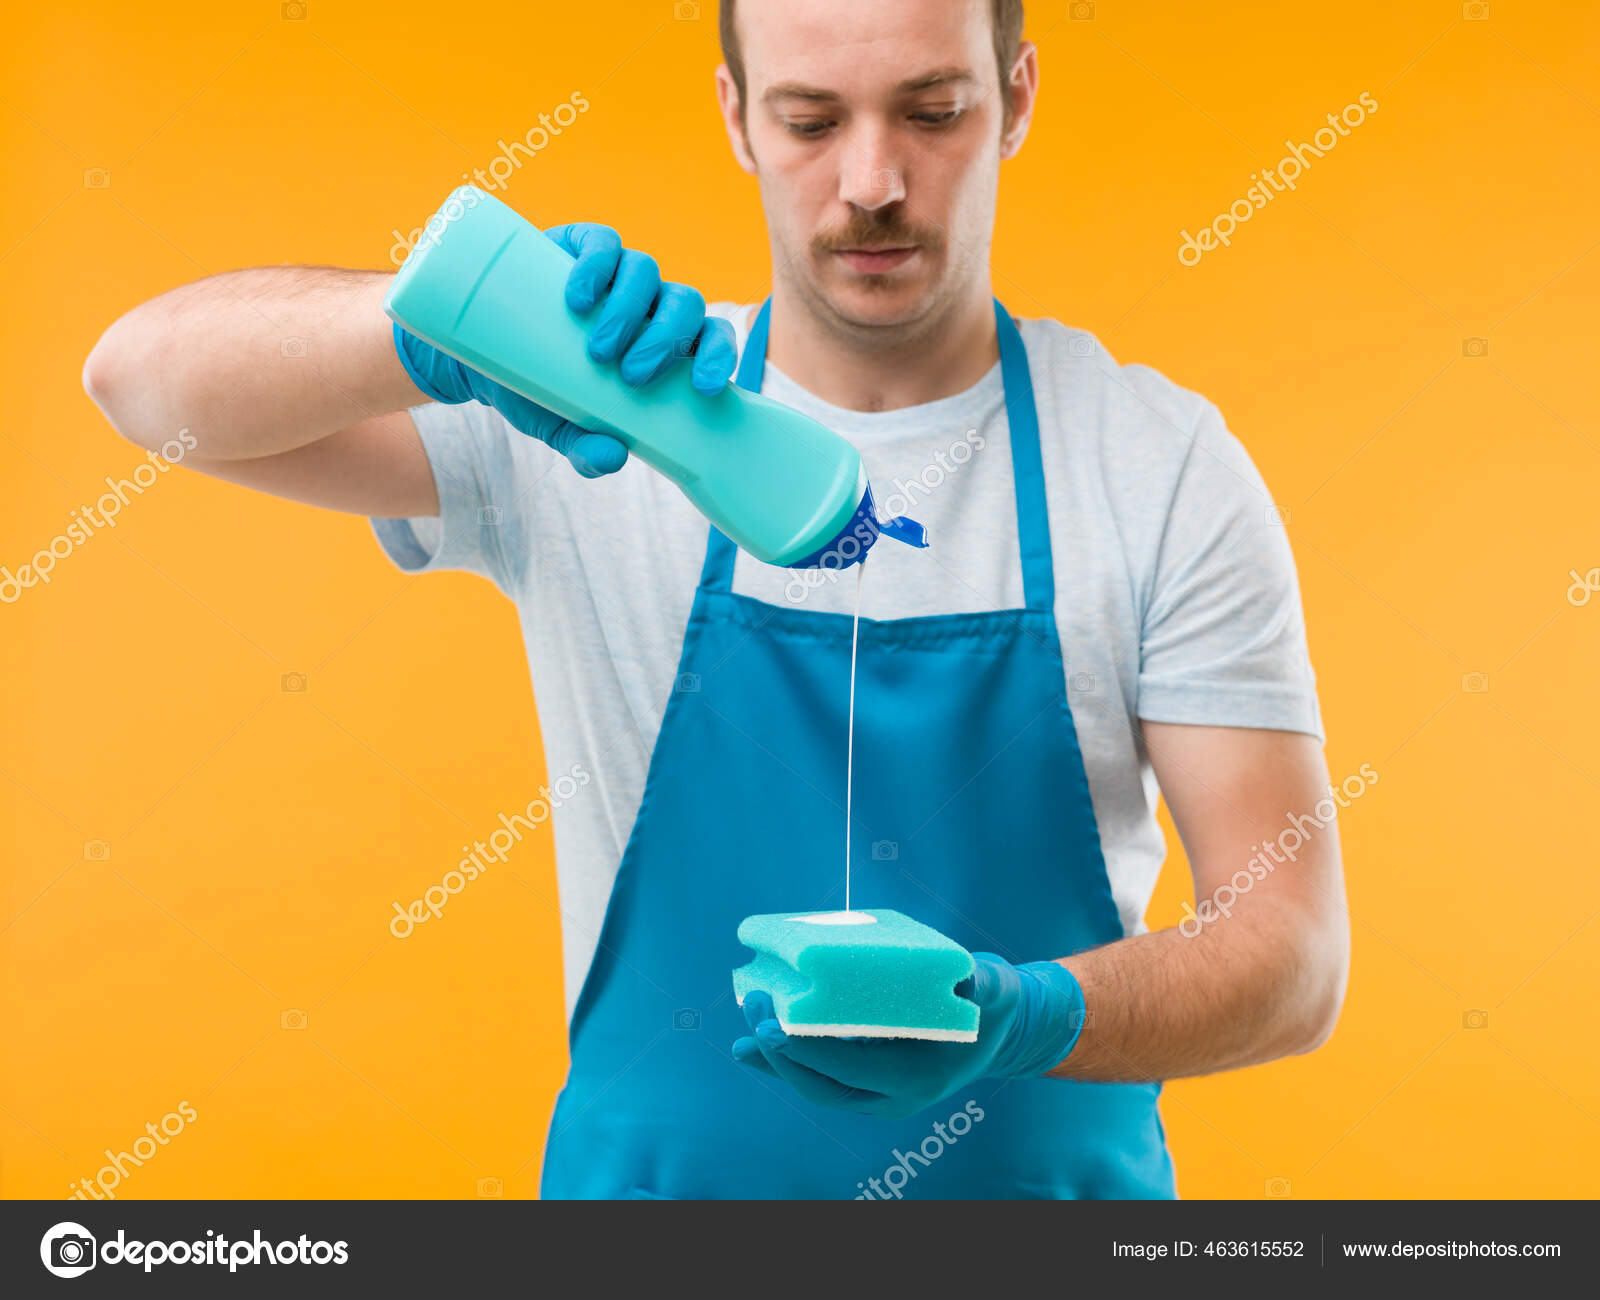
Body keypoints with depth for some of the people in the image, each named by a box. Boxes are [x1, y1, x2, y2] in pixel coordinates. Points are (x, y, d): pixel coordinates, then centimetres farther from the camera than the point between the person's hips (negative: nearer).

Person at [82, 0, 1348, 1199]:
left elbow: (1294, 948, -9)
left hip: (1051, 1171, 1)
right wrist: (449, 333, -31)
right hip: (650, 1173, 0)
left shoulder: (1163, 464, -7)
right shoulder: (595, 416, -6)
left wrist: (1030, 1020, -30)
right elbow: (147, 375, -12)